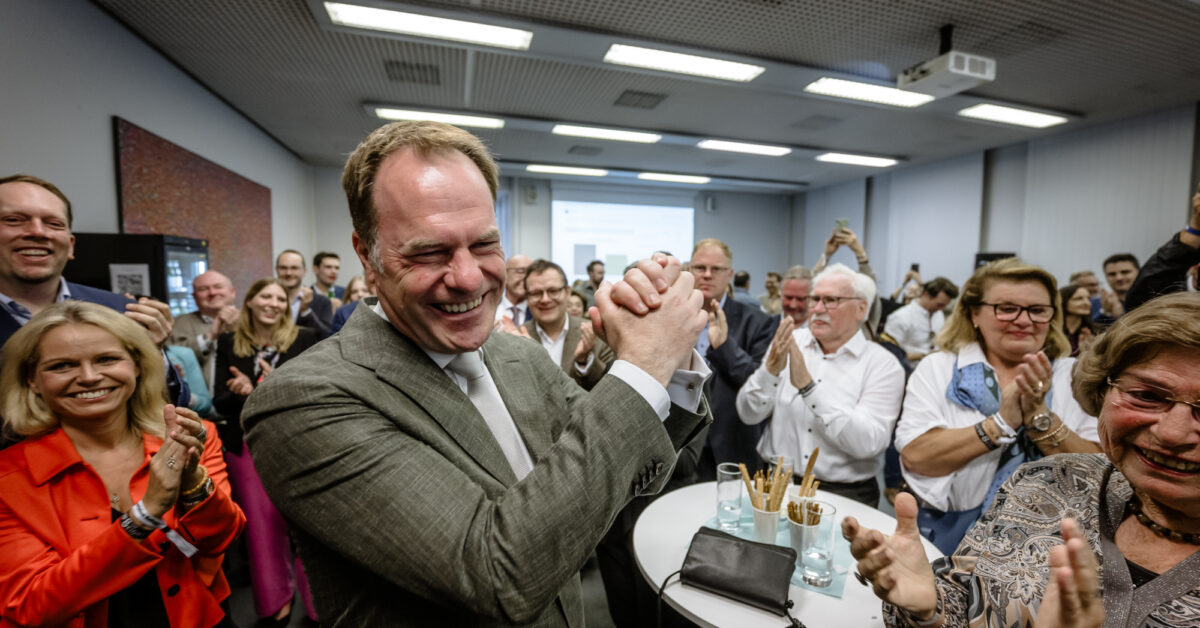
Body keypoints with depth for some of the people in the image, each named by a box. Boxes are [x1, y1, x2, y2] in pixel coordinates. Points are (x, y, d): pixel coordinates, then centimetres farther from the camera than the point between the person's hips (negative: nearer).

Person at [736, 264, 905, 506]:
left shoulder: (883, 365, -2)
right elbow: (749, 415, -2)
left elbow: (868, 443, -16)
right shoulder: (789, 343, 3)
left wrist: (807, 385, -24)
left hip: (844, 493, -1)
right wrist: (771, 368, -19)